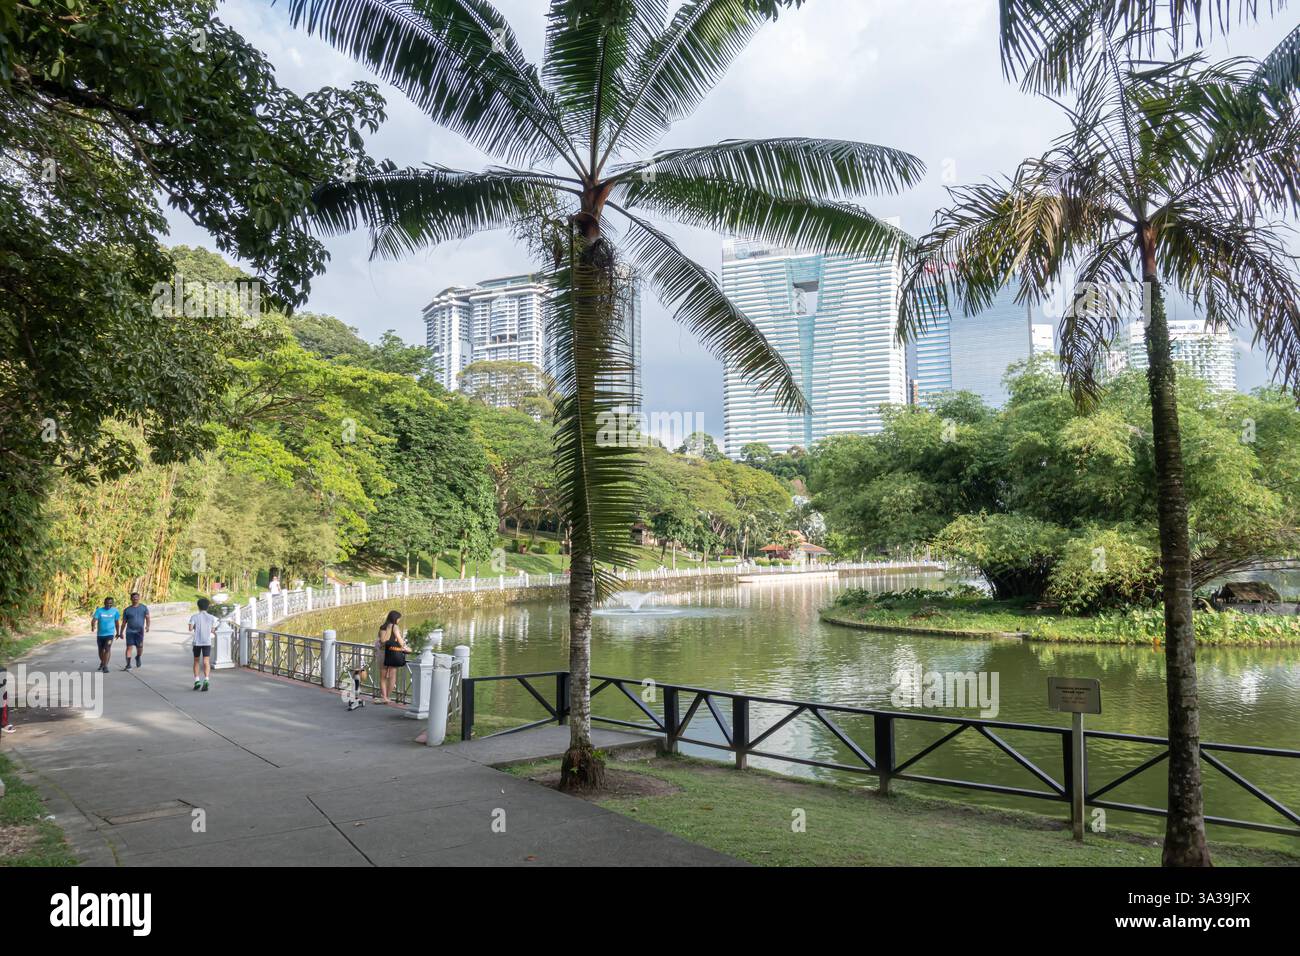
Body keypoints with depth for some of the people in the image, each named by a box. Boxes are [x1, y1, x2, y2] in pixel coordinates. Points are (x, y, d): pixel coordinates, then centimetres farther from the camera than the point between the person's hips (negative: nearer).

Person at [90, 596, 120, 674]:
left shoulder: (115, 611, 0)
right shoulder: (99, 610, -2)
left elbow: (117, 622, 10)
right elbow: (94, 619, -14)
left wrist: (118, 633, 17)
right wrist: (93, 626, -36)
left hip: (110, 633, -2)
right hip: (100, 634, 2)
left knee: (107, 649, -16)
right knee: (101, 650, 15)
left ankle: (105, 666, -14)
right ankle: (102, 662, 41)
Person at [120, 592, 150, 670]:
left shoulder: (144, 607, 7)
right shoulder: (127, 610, 8)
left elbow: (147, 617, 0)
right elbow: (124, 622, 13)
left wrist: (147, 626, -18)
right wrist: (121, 633, 13)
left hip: (140, 631, 0)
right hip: (130, 631, 0)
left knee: (140, 647, 3)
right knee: (129, 647, -8)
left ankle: (138, 658, 35)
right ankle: (128, 665, -8)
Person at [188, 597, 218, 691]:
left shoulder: (194, 617, -3)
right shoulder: (211, 618, 1)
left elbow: (190, 629, -12)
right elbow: (212, 630, 7)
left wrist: (194, 628, 9)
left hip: (197, 642, 0)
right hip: (207, 642, 0)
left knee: (196, 661, 17)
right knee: (206, 662, -7)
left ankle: (196, 681, 14)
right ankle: (206, 680, -25)